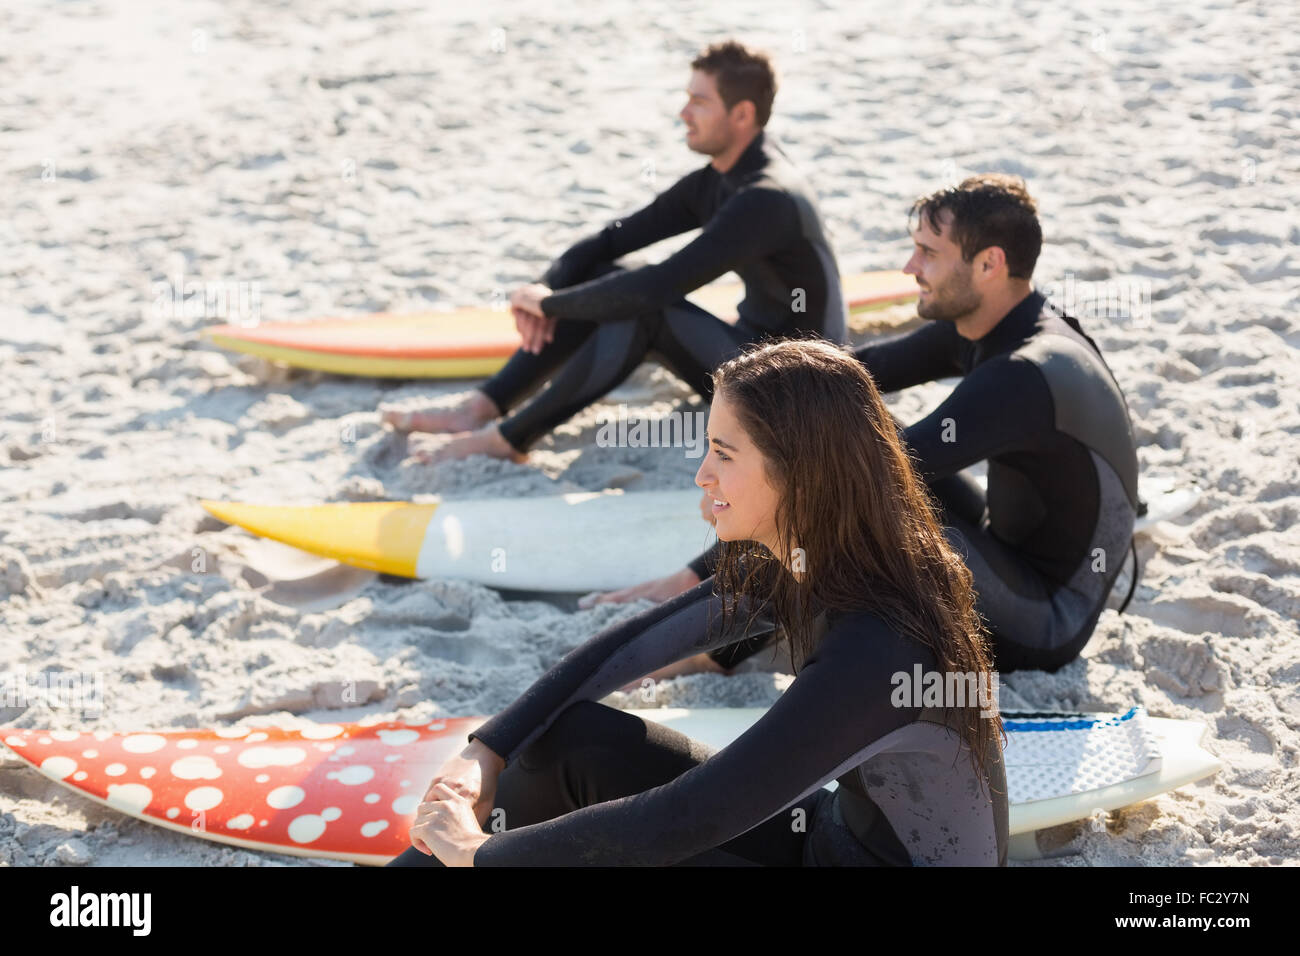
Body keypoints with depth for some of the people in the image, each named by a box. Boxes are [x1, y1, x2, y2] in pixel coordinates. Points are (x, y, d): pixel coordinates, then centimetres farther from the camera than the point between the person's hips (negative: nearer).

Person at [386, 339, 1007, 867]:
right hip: (835, 831, 8)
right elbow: (633, 646, 1)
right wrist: (487, 752, -9)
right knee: (569, 736, -3)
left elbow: (680, 823, -33)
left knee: (587, 855, -18)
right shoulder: (789, 563, -7)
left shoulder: (873, 653, -34)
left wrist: (483, 852, -22)